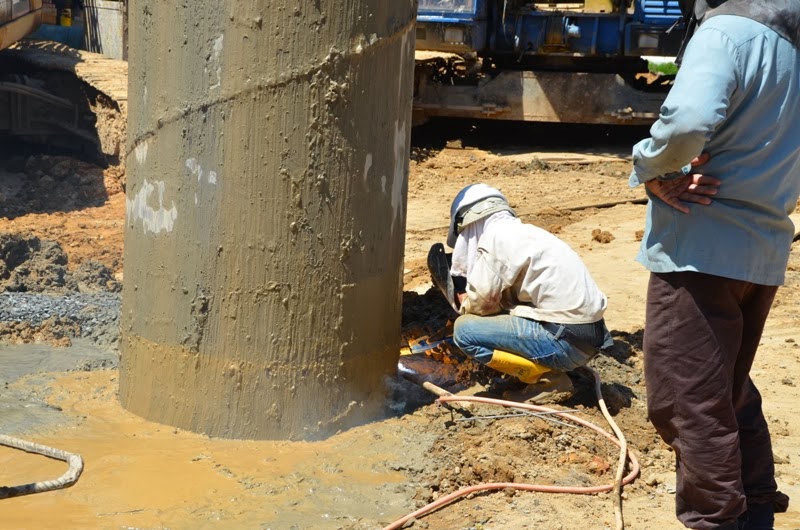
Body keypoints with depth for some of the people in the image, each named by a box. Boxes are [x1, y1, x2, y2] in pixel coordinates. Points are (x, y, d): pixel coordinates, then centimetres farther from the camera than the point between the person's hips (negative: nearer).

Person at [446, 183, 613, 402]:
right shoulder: (525, 232, 17)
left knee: (464, 329, -8)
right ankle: (552, 371, 12)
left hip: (566, 342, -9)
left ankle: (546, 379, -5)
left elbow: (482, 301, -9)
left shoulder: (496, 236, -10)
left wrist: (466, 306, 11)